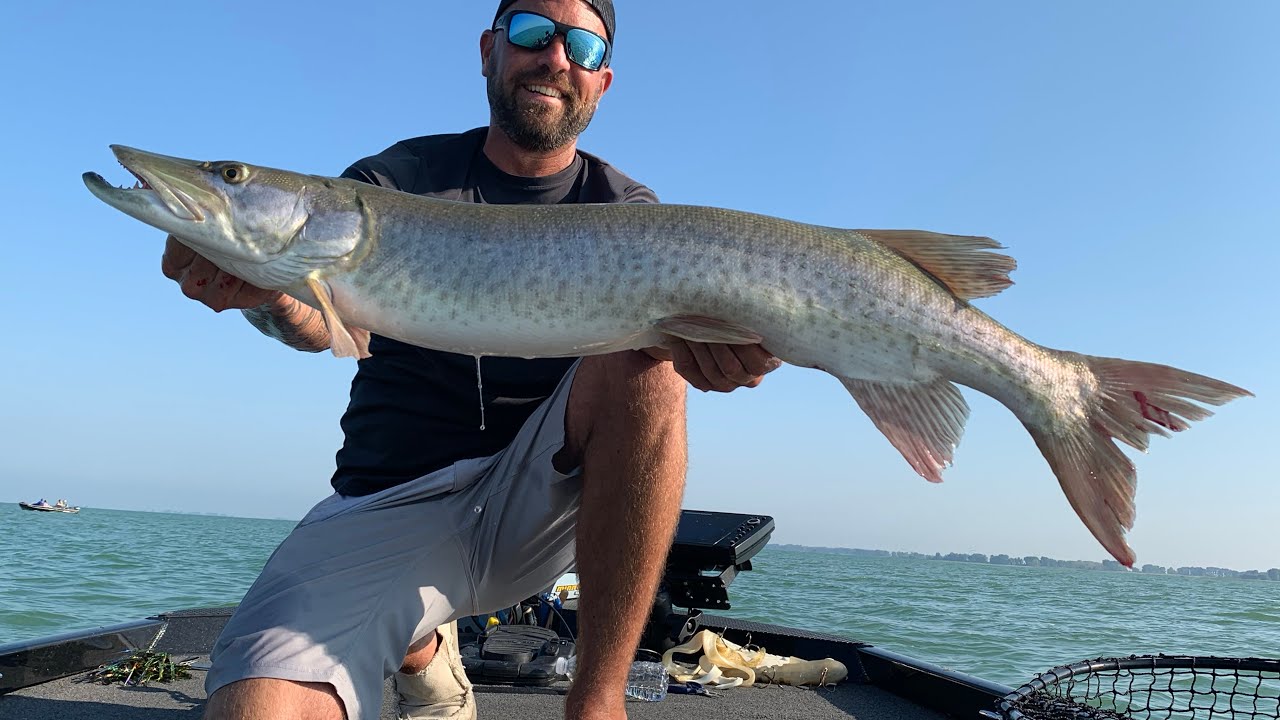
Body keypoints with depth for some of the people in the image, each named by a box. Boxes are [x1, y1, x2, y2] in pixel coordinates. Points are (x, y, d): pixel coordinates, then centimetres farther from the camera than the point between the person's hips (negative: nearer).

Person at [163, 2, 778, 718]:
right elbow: (324, 318, -12)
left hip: (541, 499, 1)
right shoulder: (399, 178, 5)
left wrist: (718, 348, -39)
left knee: (645, 355, -27)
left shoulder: (628, 211, 6)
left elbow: (677, 324, -14)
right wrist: (269, 292, -37)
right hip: (388, 503, 0)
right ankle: (417, 648, 11)